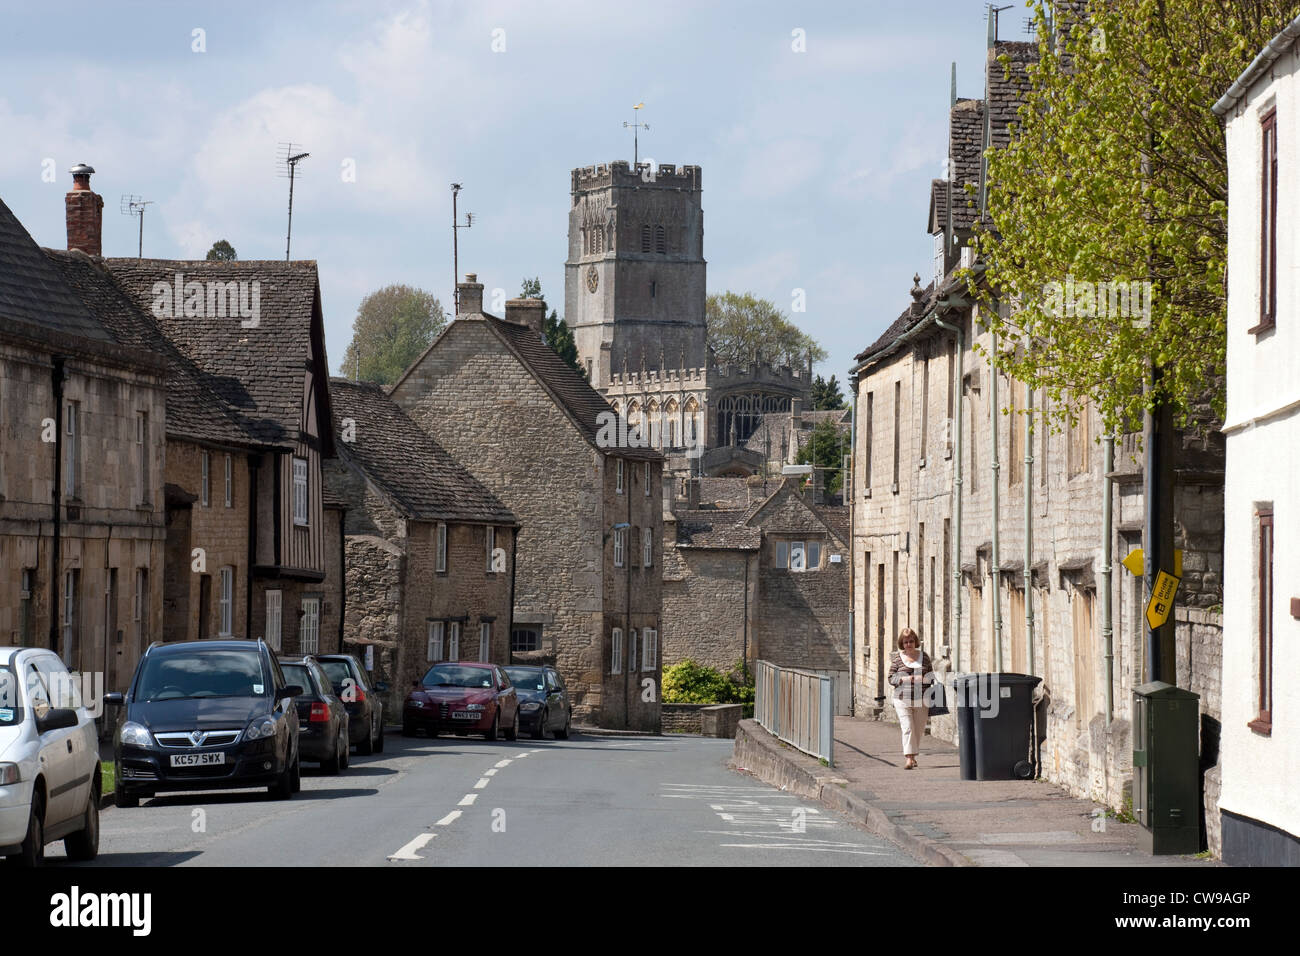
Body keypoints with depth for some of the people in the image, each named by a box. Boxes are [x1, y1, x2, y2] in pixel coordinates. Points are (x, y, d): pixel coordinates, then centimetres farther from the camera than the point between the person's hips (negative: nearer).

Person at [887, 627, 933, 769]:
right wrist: (905, 679, -14)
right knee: (907, 728, -14)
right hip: (903, 699, -2)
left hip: (920, 700, 2)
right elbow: (891, 678, 3)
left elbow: (931, 675, 15)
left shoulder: (924, 656, 10)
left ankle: (913, 756, 26)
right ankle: (909, 759, -19)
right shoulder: (897, 658, 4)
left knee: (918, 729, 7)